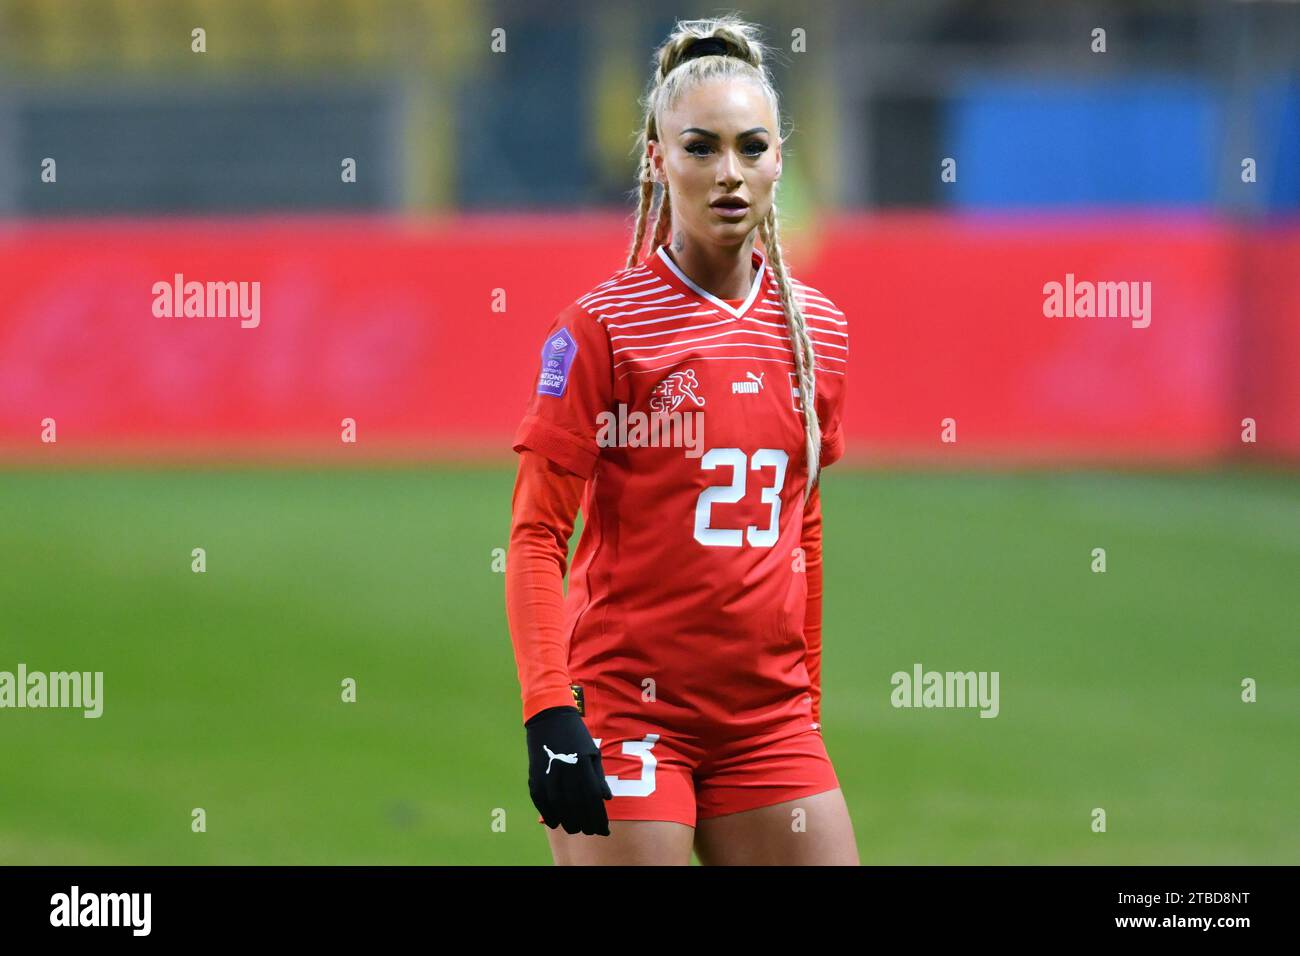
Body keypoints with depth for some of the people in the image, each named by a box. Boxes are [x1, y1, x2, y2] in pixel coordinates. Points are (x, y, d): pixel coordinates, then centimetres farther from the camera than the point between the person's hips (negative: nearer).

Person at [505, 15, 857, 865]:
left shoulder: (819, 330, 9)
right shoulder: (603, 327, -6)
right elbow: (535, 538, -8)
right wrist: (549, 715, -17)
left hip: (769, 720, 5)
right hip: (628, 713, -5)